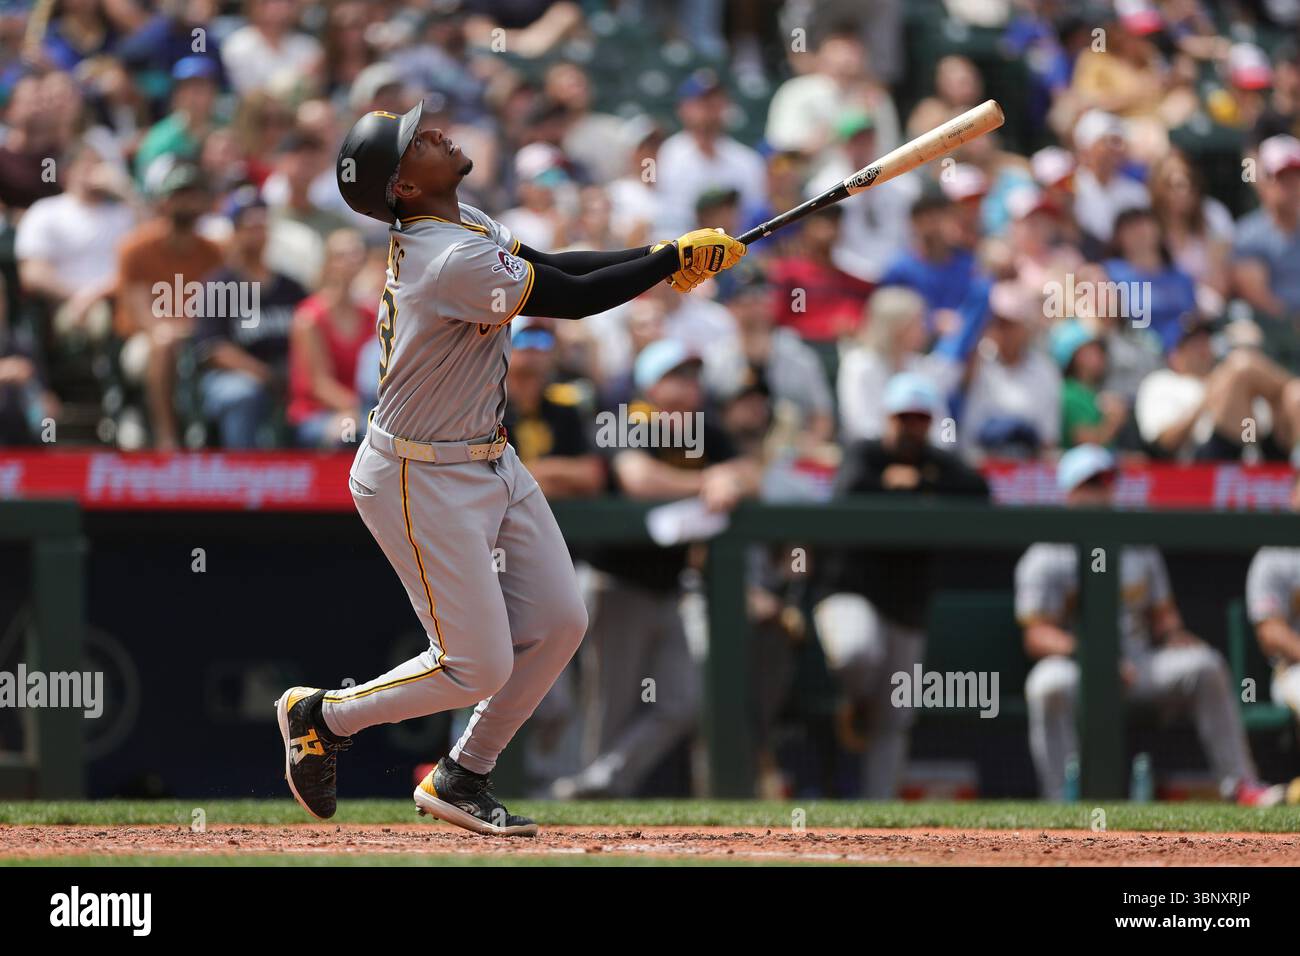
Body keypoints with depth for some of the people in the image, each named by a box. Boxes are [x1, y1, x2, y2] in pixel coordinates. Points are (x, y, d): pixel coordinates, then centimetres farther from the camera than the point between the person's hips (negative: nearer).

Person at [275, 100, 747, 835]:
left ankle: (463, 778, 23)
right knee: (478, 667, -6)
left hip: (491, 464, 10)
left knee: (559, 622, 8)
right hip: (424, 483, -10)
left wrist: (663, 258, -3)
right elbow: (572, 299, -24)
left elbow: (551, 269, 9)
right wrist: (676, 259, -13)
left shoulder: (460, 226, 3)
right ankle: (322, 717, 15)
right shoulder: (454, 262, -28)